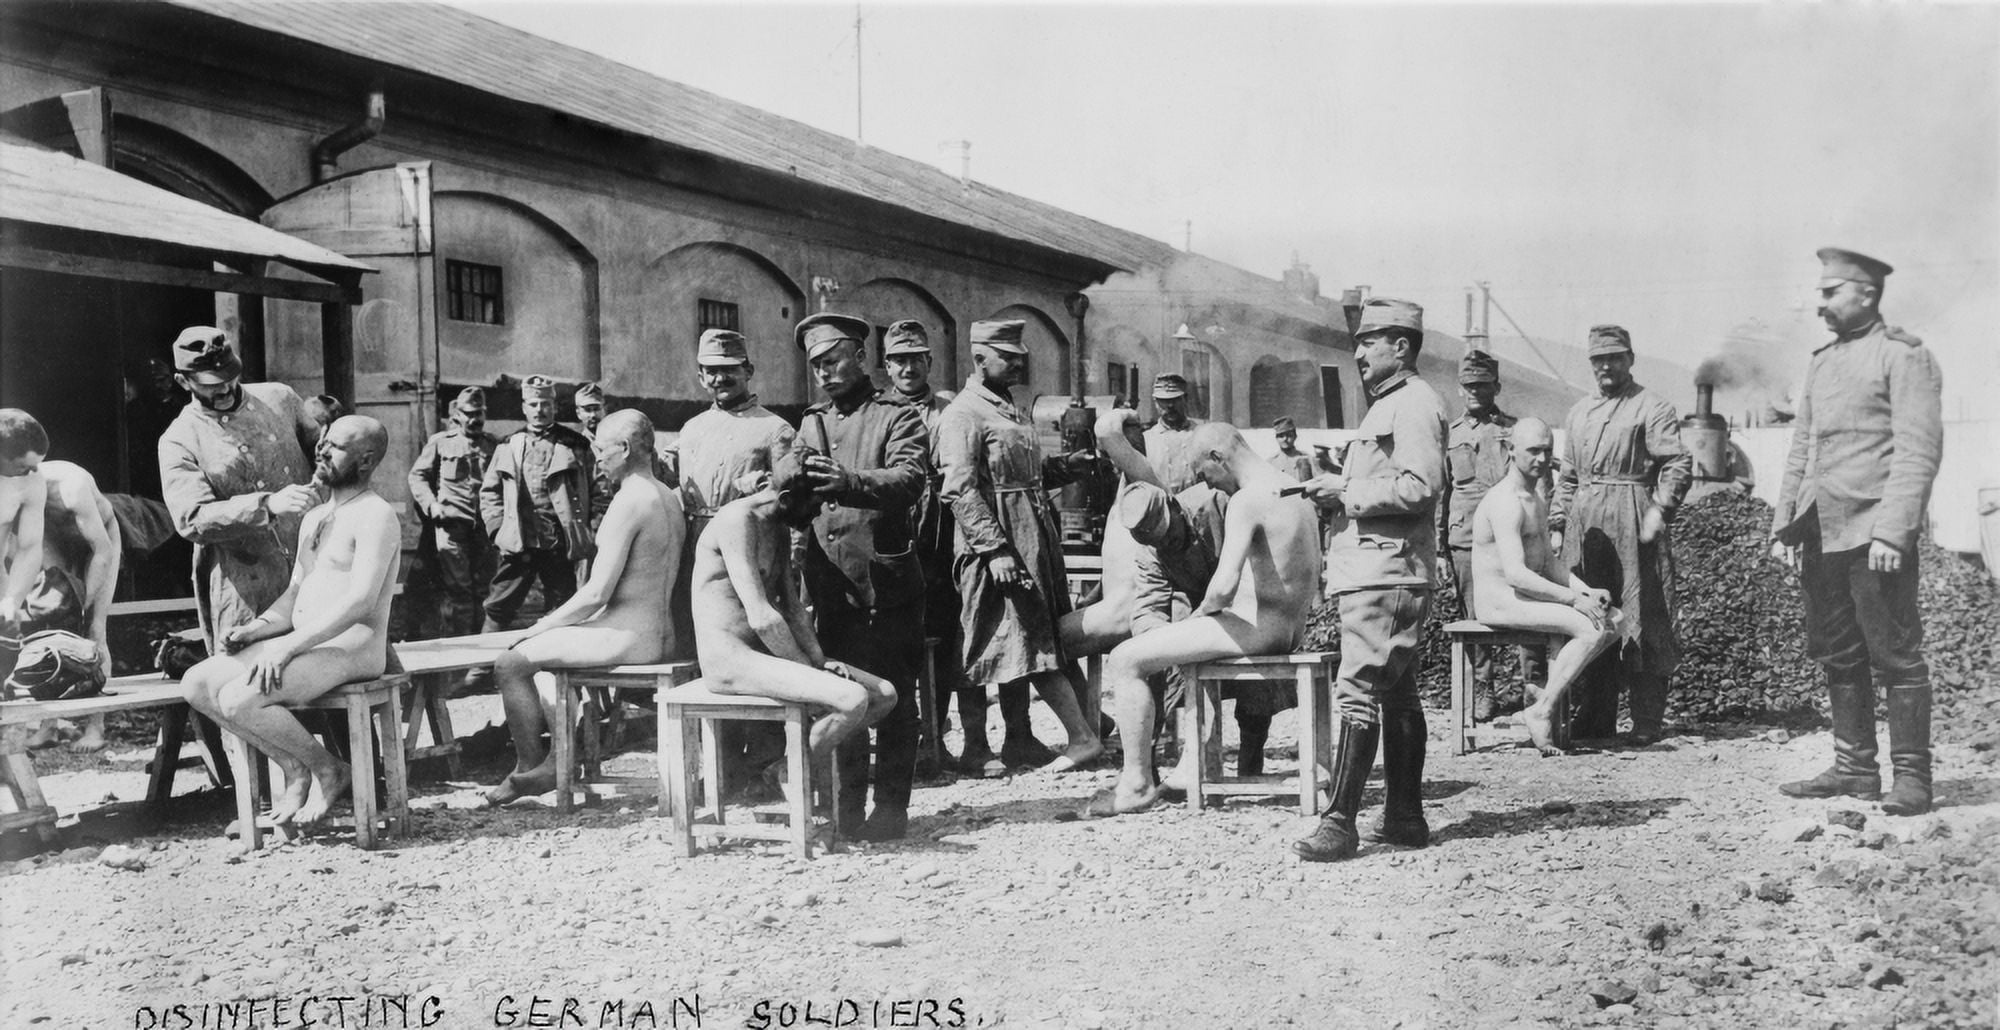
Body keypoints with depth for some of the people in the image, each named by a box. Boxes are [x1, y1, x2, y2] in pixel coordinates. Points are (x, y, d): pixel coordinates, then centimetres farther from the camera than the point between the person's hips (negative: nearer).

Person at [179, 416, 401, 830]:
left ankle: (327, 768, -4)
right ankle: (294, 768, 1)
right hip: (301, 643, 9)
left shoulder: (375, 516, -10)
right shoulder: (314, 517, 20)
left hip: (351, 646, -9)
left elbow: (361, 601, -22)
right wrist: (255, 629, 2)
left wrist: (288, 646, -25)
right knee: (196, 685, -7)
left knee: (239, 699, -27)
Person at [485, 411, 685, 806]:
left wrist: (543, 625, -5)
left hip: (628, 635, -10)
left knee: (510, 662, -3)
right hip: (663, 635, 10)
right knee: (544, 649, 27)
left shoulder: (629, 501, -17)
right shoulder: (670, 497, 12)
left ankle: (529, 768, 10)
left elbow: (597, 593, -19)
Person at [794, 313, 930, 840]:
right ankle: (846, 805, 21)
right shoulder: (811, 425, 17)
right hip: (830, 583, 5)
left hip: (886, 580, -5)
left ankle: (890, 806, 10)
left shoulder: (897, 417, 0)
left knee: (892, 697, 1)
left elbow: (910, 478, -17)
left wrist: (850, 483, -33)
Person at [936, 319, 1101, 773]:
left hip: (1035, 542, 9)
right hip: (997, 548, -9)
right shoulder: (963, 415, -10)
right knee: (1029, 641, -7)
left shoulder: (1009, 409, 20)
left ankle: (1016, 737, 20)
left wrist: (1068, 464, 7)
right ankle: (1083, 736, -7)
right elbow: (961, 490, -18)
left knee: (1022, 641, 12)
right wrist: (995, 549, -25)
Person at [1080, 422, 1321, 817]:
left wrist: (1203, 610, -7)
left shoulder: (1246, 501, -17)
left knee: (1124, 661, -7)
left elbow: (1224, 586, -29)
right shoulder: (1292, 490, 14)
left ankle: (1137, 784, -5)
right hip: (1288, 630, 10)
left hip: (1253, 627, -10)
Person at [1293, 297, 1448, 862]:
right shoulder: (1387, 404, 23)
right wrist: (1338, 484, 12)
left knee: (1358, 691, -12)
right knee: (1398, 696, 12)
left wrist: (1347, 490, -15)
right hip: (1374, 568, 11)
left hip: (1385, 573, -11)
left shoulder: (1414, 404, -10)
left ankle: (1340, 823, -12)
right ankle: (1404, 817, 18)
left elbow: (1420, 487, -21)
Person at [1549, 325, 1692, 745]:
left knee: (1641, 619, -5)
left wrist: (1660, 509, -20)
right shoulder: (1578, 414, 20)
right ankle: (1594, 717, 11)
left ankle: (1647, 721, 0)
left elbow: (1678, 463, -7)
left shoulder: (1652, 407, 1)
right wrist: (1558, 524, 13)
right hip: (1585, 524, 6)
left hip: (1633, 520, -6)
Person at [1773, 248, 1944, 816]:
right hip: (1822, 534, 8)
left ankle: (1911, 775, 5)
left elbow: (1919, 450, -13)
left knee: (1896, 656, -2)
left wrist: (1892, 532, -19)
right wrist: (1786, 521, 12)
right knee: (1837, 655, 11)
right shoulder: (1822, 360, 17)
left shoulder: (1904, 356, -5)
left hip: (1874, 534, -8)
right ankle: (1855, 767, 21)